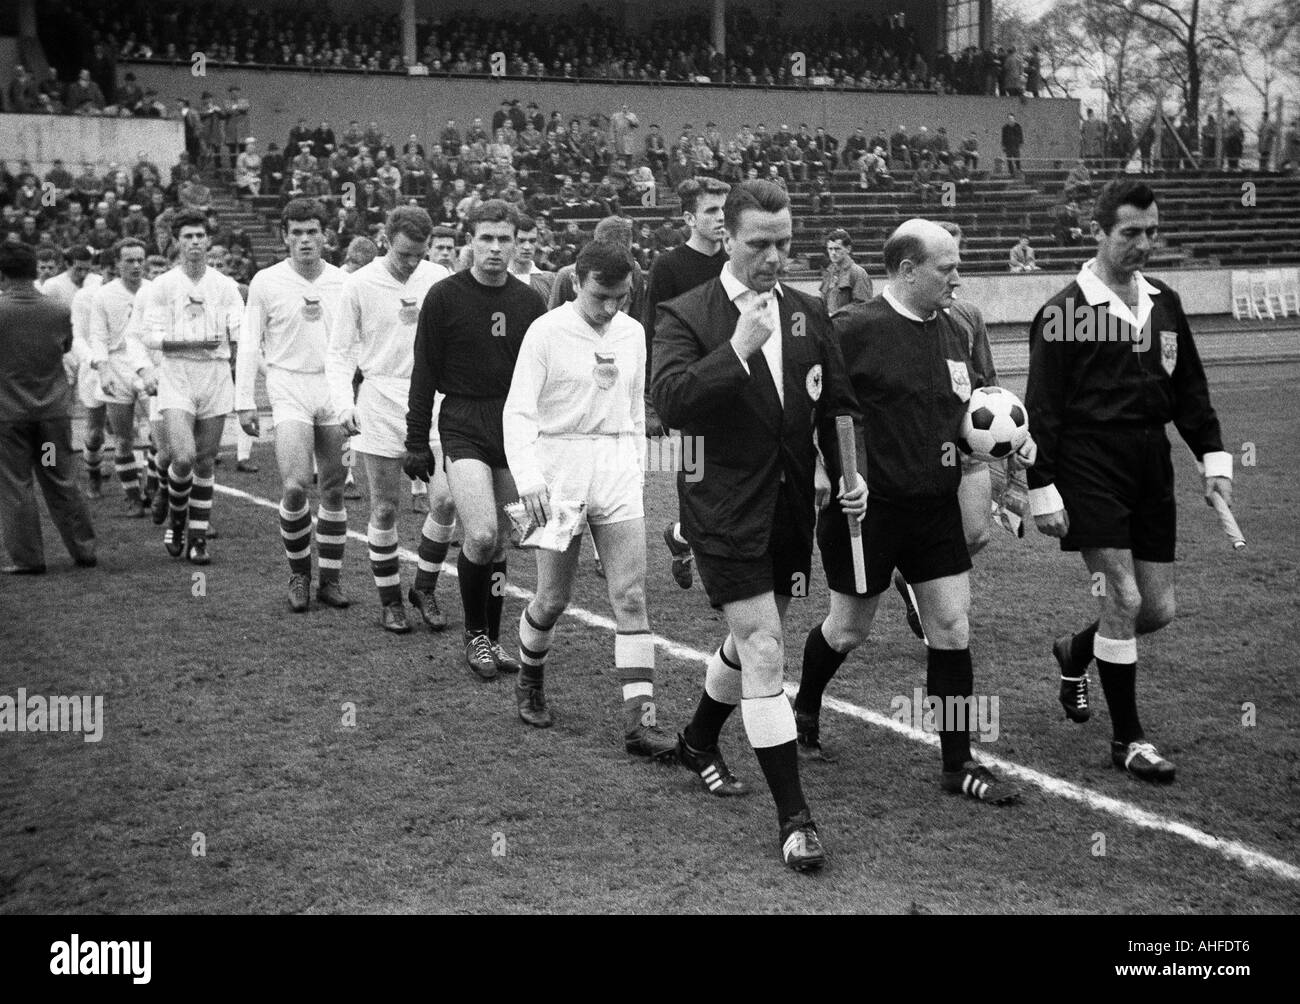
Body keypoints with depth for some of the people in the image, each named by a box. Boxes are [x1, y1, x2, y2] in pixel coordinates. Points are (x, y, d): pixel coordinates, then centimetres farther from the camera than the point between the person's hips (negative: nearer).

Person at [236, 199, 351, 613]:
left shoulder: (342, 281, 5)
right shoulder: (265, 282, -1)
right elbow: (249, 344, 3)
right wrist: (245, 401, -2)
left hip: (335, 389, 3)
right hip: (289, 388, -2)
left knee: (334, 490, 4)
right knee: (295, 486, -15)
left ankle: (329, 579, 15)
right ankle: (298, 572, 5)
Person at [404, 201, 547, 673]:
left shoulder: (529, 302, 7)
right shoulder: (444, 297, -3)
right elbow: (424, 374, 0)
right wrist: (416, 443, -3)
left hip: (516, 430, 4)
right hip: (463, 428, -4)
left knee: (499, 544, 9)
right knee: (481, 535, -16)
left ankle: (492, 639, 22)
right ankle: (475, 635, 3)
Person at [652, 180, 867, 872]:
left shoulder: (809, 313, 7)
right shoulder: (686, 316, -9)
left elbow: (837, 403, 14)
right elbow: (669, 400, -25)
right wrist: (738, 349, -31)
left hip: (790, 508, 6)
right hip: (726, 512, -6)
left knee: (751, 640, 21)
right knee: (763, 652, -11)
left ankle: (699, 740, 48)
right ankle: (793, 816, -5)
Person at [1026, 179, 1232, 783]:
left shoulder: (1164, 304, 11)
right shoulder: (1064, 312, -7)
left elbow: (1189, 389, 18)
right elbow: (1041, 408, -8)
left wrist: (1214, 458, 8)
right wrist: (1043, 490, -11)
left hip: (1151, 467, 6)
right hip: (1091, 467, -6)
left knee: (1158, 608, 8)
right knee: (1123, 599, -9)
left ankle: (1075, 653, 39)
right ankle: (1126, 739, 5)